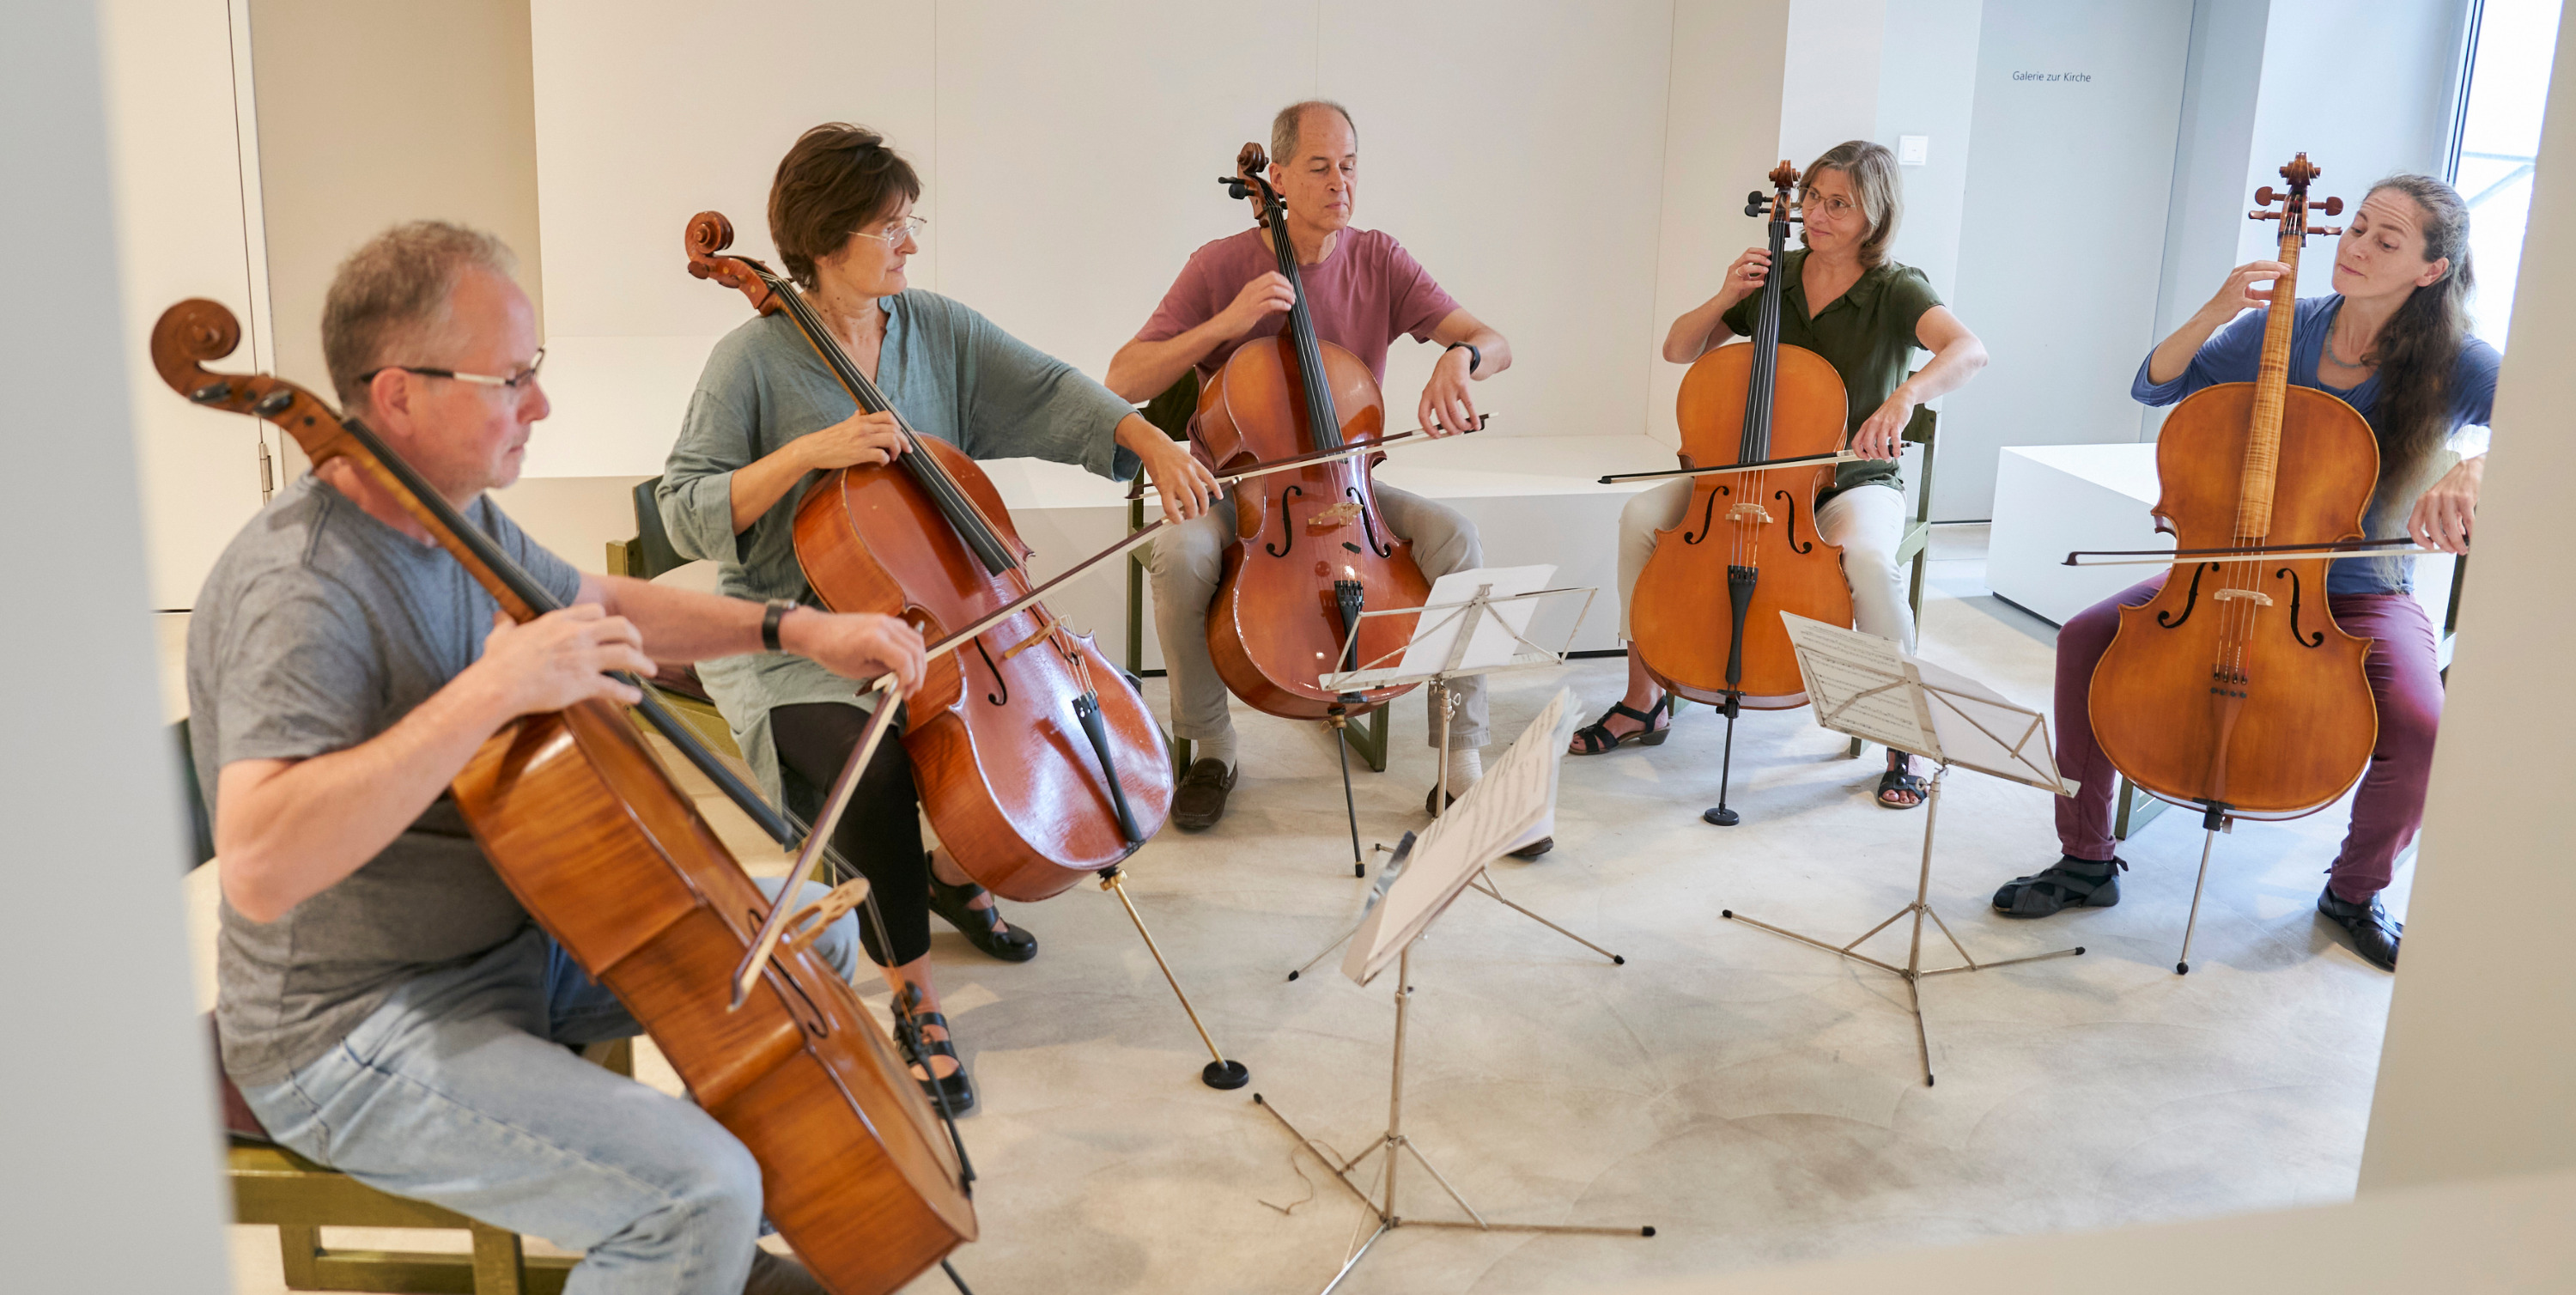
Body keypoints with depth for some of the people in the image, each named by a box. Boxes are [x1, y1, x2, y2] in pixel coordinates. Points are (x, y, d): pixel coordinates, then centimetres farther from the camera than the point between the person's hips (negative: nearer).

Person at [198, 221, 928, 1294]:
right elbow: (259, 868, -40)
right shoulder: (301, 589, -27)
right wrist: (490, 691, -39)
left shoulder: (458, 518, 3)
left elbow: (606, 607, 20)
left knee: (814, 930, 14)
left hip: (517, 936, 10)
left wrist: (794, 630, 8)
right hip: (358, 1040, -10)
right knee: (700, 1186, -28)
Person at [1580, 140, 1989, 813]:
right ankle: (1644, 701, -5)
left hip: (1854, 484, -4)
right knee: (1642, 516, -19)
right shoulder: (1774, 276, 3)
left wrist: (1906, 395, -49)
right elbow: (1678, 350, 8)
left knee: (1870, 563, -38)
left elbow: (1968, 350, -30)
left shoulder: (1896, 292, -10)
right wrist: (1725, 299, -11)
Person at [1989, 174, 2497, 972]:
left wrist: (2477, 468, -45)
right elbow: (2153, 386, 1)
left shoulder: (2452, 366, -10)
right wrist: (2216, 312, -15)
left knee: (2420, 726, -30)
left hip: (2362, 596, -2)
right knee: (2086, 638, -19)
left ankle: (2356, 889, 4)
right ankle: (2087, 861, -3)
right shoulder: (2283, 329, -1)